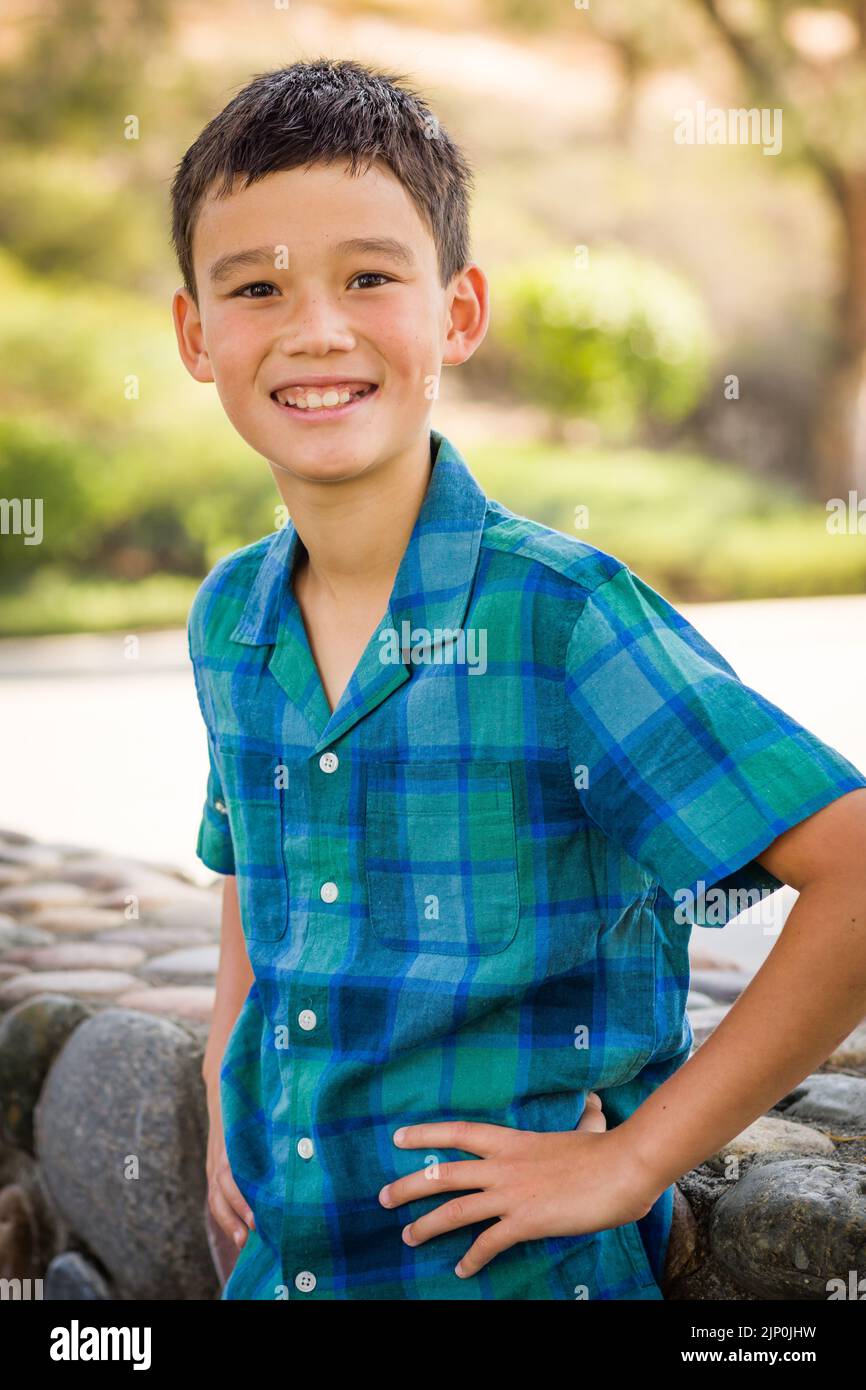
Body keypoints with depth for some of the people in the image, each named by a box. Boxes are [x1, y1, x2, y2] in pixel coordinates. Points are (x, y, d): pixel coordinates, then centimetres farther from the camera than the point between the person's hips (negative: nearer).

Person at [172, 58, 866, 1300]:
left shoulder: (562, 613, -19)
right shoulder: (227, 622, 0)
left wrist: (639, 1159, -19)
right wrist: (231, 1104, 7)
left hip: (518, 1268, -5)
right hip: (277, 1258, 5)